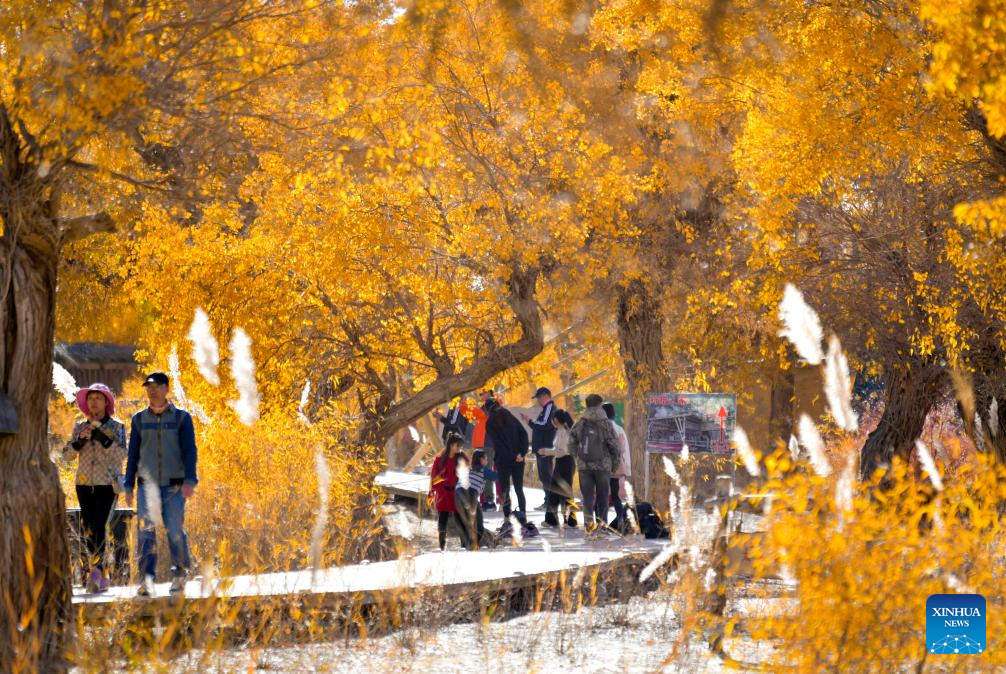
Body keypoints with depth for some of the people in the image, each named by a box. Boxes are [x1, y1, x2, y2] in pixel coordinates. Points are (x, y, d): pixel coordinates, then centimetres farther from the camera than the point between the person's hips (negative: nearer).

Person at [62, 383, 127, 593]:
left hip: (107, 483, -4)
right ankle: (101, 577, 9)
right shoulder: (80, 427, 12)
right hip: (84, 483, 4)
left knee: (99, 526, -18)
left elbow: (121, 455, -10)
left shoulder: (116, 427, 2)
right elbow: (67, 455, 7)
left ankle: (96, 572, -25)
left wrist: (102, 438, -20)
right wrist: (79, 441, -11)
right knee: (88, 529, 2)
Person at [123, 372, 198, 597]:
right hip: (147, 483, 2)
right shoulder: (139, 420, 12)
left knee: (175, 531, -2)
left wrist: (189, 481, -13)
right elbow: (133, 454, 14)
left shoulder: (181, 418, 4)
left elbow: (189, 451, -1)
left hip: (174, 485, -2)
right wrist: (128, 486, 10)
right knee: (146, 531, -12)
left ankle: (179, 576, 16)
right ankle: (147, 579, -17)